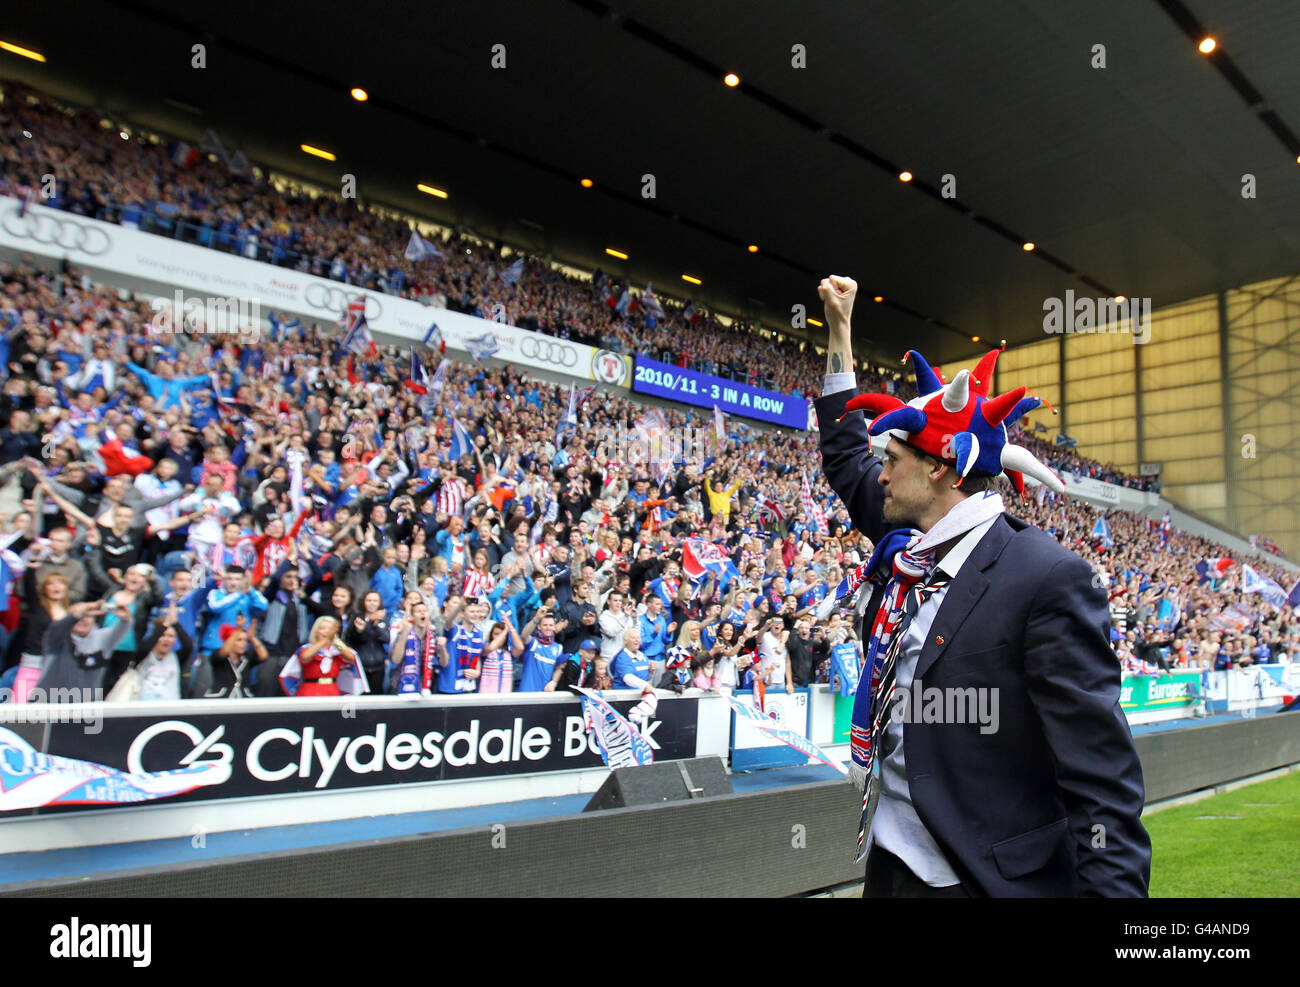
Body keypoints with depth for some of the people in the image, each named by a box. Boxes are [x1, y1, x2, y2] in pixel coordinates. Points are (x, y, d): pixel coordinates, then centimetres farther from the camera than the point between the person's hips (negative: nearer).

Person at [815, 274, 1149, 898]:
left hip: (986, 876, -7)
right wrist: (839, 329, 20)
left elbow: (1101, 776, -20)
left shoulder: (1048, 577, -19)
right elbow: (846, 458, 18)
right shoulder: (908, 546, 3)